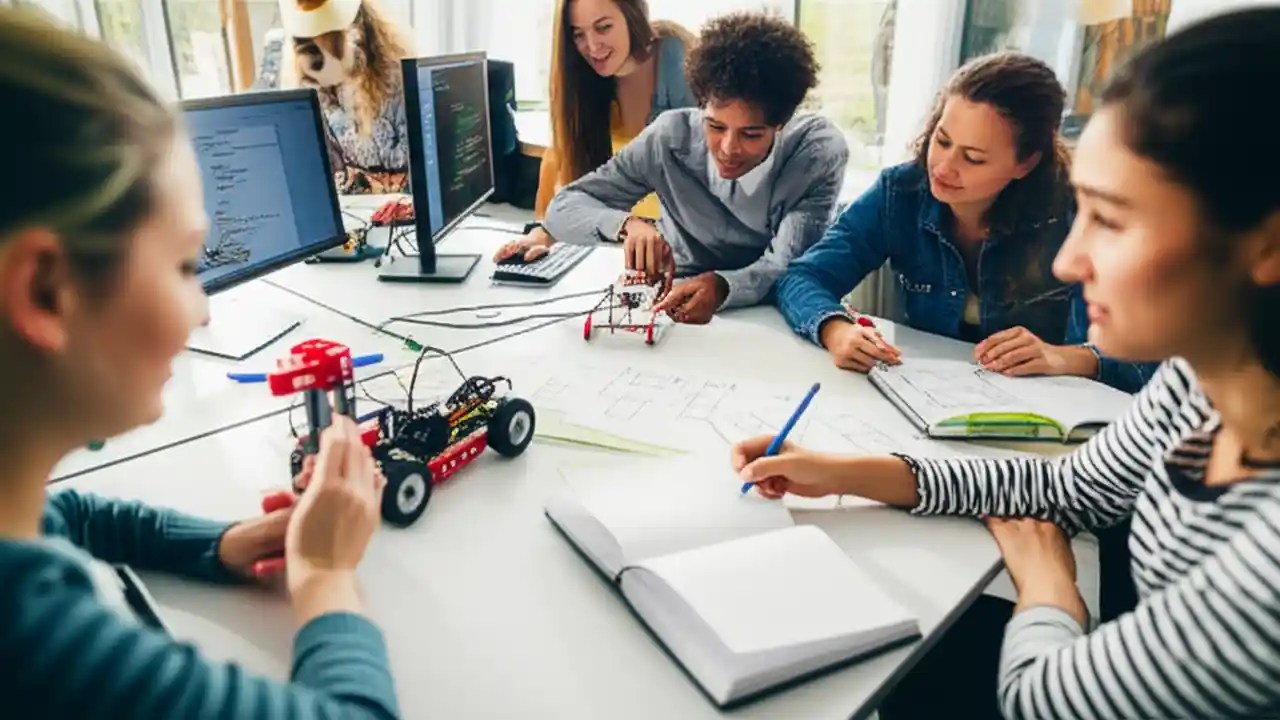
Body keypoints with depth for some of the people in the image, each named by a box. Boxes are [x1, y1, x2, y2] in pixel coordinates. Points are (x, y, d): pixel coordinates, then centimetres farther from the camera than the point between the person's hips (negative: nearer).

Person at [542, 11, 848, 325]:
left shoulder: (819, 152, -16)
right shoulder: (671, 137, -15)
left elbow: (788, 267, -21)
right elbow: (564, 207, -11)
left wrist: (721, 287, -41)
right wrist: (628, 223, -31)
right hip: (675, 305, 1)